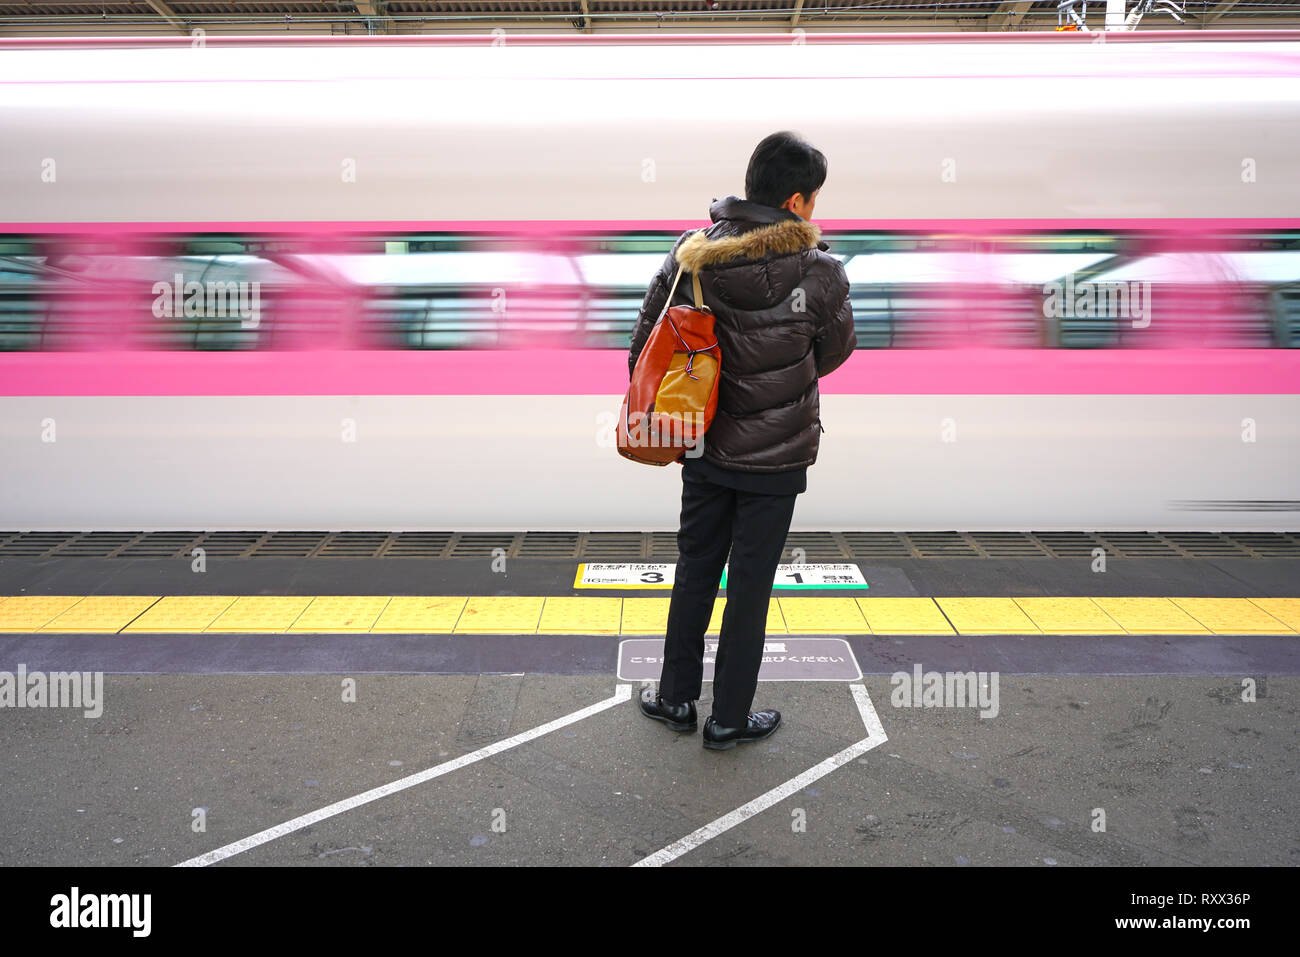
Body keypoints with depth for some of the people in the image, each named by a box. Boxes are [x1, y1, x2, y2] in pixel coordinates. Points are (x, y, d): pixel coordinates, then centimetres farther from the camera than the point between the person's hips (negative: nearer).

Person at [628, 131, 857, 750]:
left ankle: (676, 697, 31)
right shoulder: (818, 271, -16)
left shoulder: (689, 254, -7)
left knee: (694, 570, 18)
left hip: (704, 448, 4)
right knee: (749, 584, 9)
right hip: (775, 456, -3)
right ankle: (729, 719, 22)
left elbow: (645, 338, -1)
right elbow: (838, 350, 0)